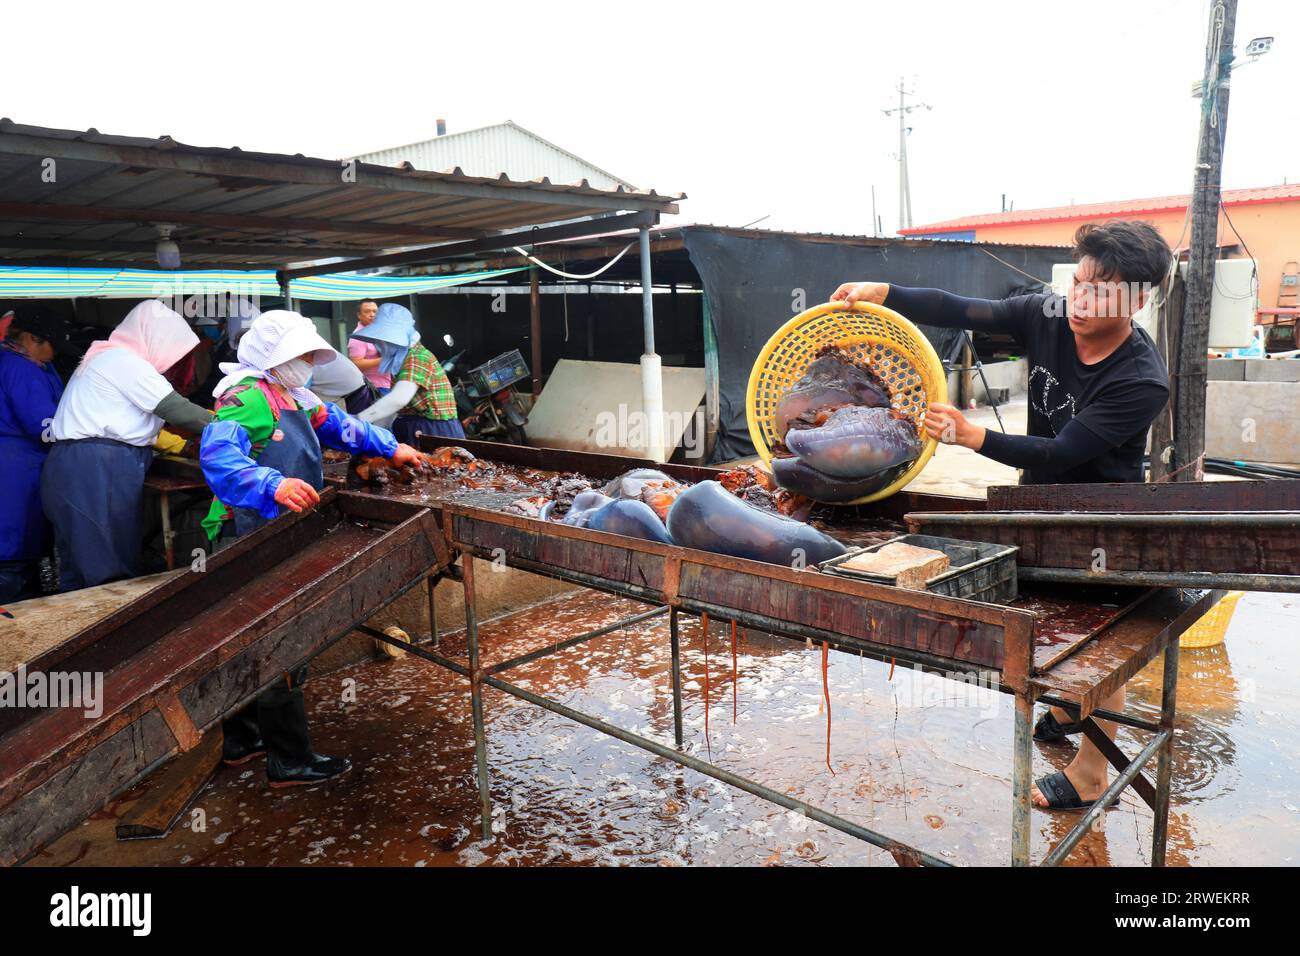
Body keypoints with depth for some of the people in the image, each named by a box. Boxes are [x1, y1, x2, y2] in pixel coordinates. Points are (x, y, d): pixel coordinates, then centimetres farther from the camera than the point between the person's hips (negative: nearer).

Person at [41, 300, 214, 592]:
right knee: (113, 573, -9)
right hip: (96, 472, -11)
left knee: (78, 572, 12)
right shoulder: (124, 360, -10)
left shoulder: (105, 357, 22)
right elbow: (177, 410, -13)